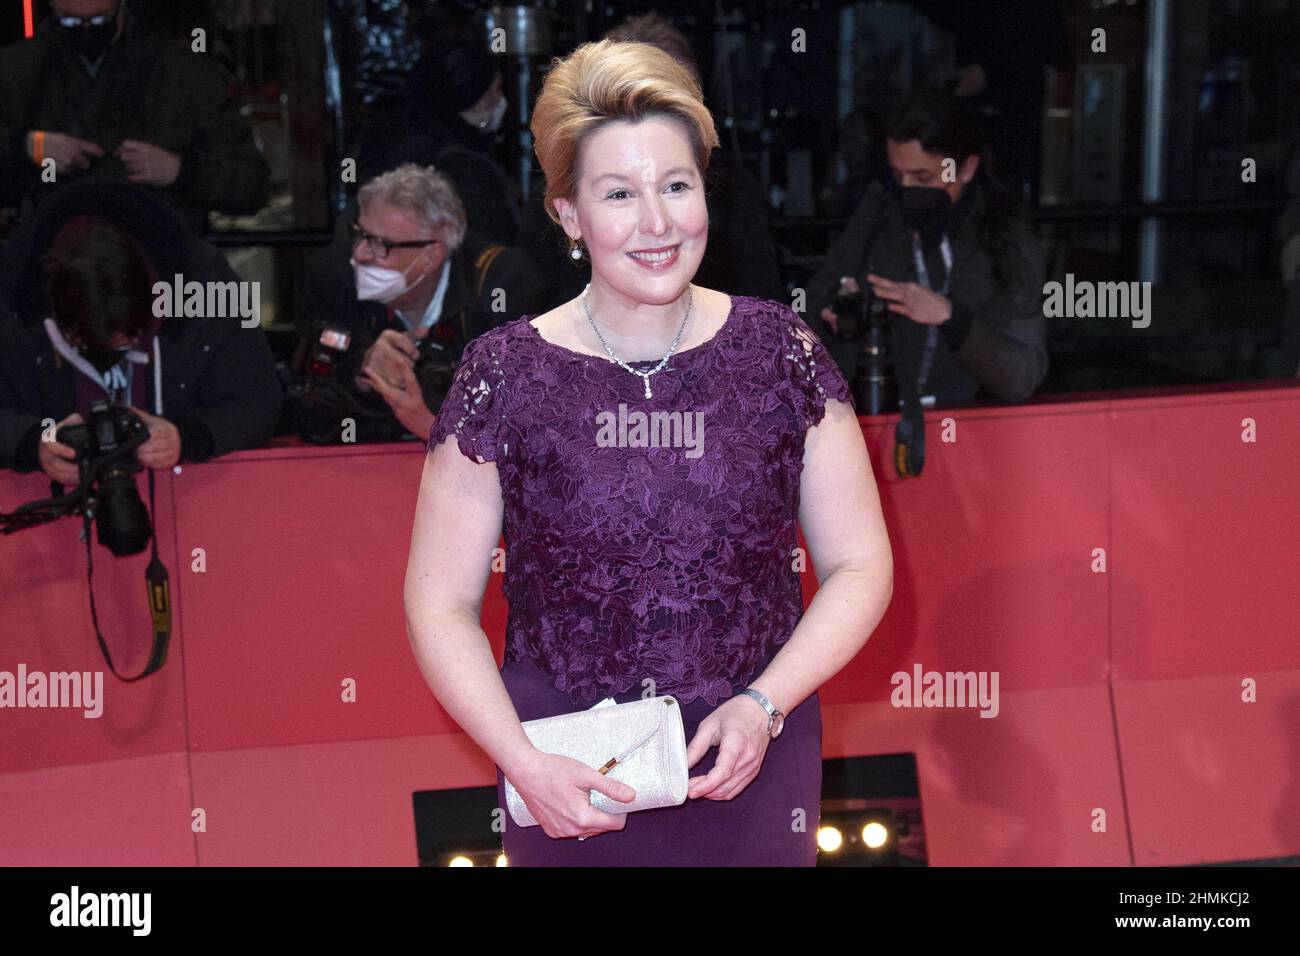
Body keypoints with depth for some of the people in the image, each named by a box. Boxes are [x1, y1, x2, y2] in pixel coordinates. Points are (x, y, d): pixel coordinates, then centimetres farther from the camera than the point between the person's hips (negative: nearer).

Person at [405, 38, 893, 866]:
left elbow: (861, 565, 0)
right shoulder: (505, 377, -8)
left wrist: (763, 706, -11)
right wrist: (521, 762, -14)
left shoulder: (779, 352, -4)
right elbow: (441, 603, -4)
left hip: (753, 766, 1)